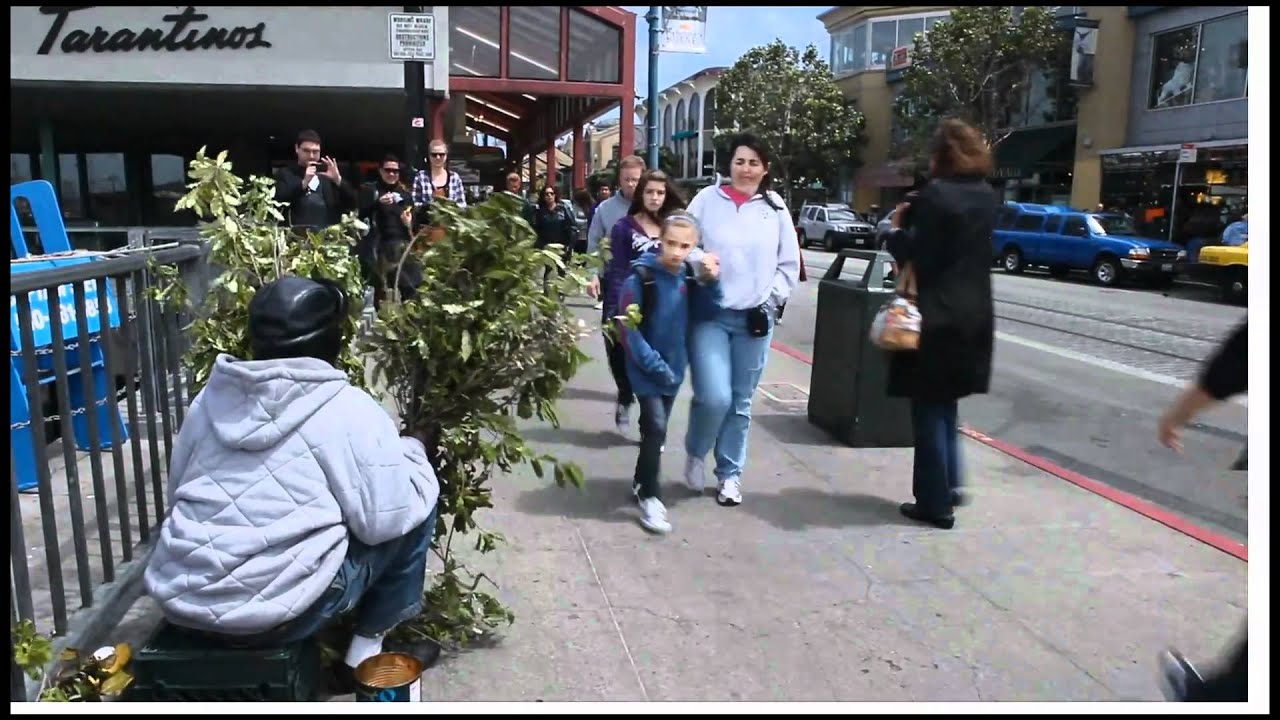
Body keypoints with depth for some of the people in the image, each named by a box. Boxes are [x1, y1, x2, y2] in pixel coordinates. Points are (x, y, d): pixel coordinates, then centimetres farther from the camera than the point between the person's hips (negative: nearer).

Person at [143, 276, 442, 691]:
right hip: (269, 615, -7)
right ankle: (365, 652, 17)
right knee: (416, 507, 8)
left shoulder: (213, 398, 7)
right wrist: (414, 451, 7)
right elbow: (388, 517, -11)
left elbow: (178, 490, 18)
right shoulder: (348, 410, -11)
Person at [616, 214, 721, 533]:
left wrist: (711, 280, -20)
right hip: (646, 368, -5)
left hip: (674, 367, 6)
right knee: (655, 428, -14)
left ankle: (641, 482, 35)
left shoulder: (689, 276, -1)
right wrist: (655, 365, -18)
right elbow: (627, 328, -17)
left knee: (656, 430, 16)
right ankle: (649, 496, 1)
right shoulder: (641, 277, -18)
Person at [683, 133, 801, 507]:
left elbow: (789, 264, 10)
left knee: (741, 403, 9)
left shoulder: (775, 208, 5)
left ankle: (730, 474, 25)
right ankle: (695, 452, 17)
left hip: (754, 318, 2)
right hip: (710, 313, -2)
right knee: (714, 397, -14)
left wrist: (770, 300, 1)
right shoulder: (707, 199, 0)